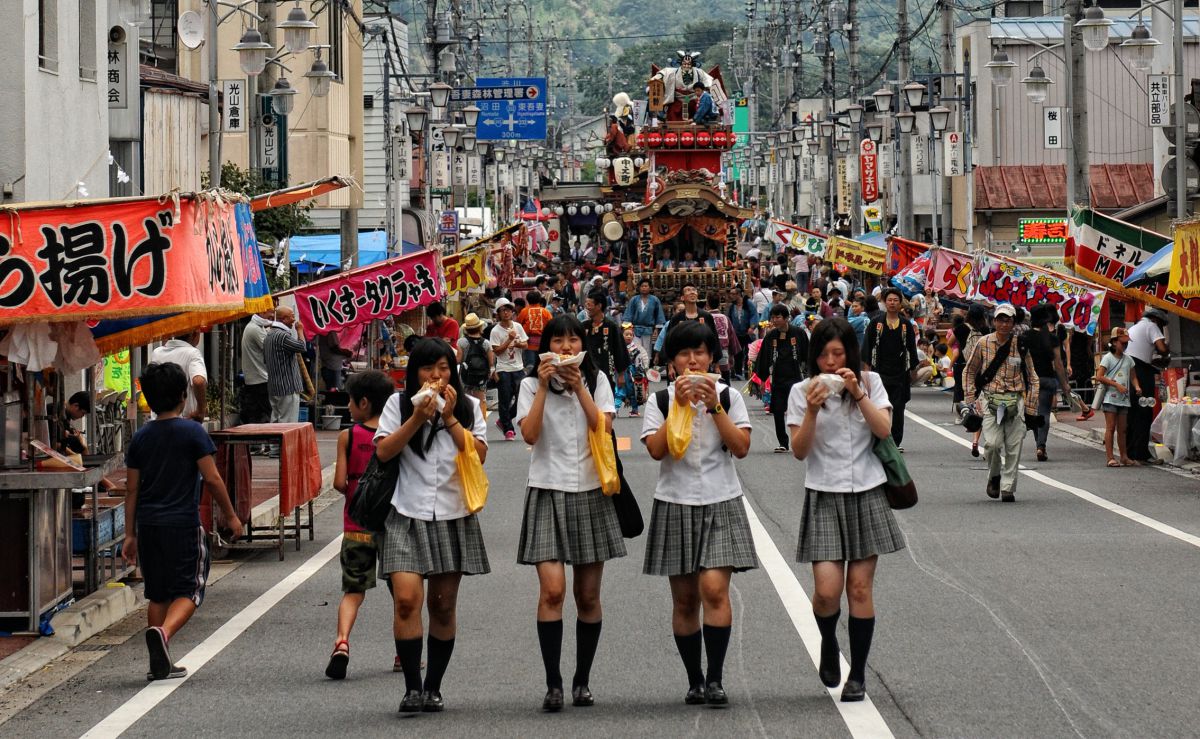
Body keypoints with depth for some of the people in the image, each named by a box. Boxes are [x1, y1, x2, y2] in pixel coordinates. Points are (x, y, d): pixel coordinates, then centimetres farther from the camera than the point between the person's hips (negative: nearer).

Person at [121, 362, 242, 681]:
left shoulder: (141, 437, 7)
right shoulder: (192, 431, -6)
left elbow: (132, 489, 9)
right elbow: (211, 478, -9)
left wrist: (130, 534, 13)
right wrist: (231, 516, 2)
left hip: (148, 524, 5)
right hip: (183, 523, -5)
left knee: (157, 594, 14)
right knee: (188, 591, 1)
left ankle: (161, 663, 14)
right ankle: (163, 632, -27)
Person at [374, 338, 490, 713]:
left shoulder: (468, 406, 6)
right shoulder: (399, 404, 4)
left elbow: (479, 454, -5)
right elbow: (383, 451, -6)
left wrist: (450, 417, -12)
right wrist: (418, 417, -14)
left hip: (453, 517, 2)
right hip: (408, 515, -2)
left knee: (443, 606, 6)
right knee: (406, 599, -16)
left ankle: (433, 688, 17)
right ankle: (412, 688, -11)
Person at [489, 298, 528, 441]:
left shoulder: (518, 327, 6)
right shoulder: (496, 331, -6)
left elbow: (525, 345, 7)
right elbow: (497, 351, -12)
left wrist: (517, 344, -13)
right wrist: (509, 339, -17)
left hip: (518, 368, 4)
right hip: (503, 369, -4)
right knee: (505, 401, -1)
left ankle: (503, 421, 21)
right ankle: (508, 429, 6)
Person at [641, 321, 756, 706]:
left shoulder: (729, 396, 5)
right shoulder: (660, 401, 4)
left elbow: (741, 447, -6)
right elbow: (656, 450, -10)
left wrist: (714, 406, -13)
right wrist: (679, 405, -15)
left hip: (721, 504, -1)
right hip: (675, 505, 1)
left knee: (714, 589, -16)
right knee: (685, 599, 4)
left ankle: (715, 678, -13)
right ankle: (694, 681, 13)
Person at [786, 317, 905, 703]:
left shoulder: (870, 382, 4)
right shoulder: (803, 391, 1)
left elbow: (884, 430, -8)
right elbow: (799, 451, -5)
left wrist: (858, 394, -18)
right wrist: (812, 411, -19)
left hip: (867, 495, 1)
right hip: (824, 497, -1)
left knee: (860, 588, 0)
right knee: (827, 590, -12)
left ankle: (858, 674, 10)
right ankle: (828, 643, 20)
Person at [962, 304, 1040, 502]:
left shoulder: (1020, 346, 5)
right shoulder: (983, 344, 4)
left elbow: (1032, 378, 11)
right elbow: (969, 372, 13)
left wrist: (1030, 407, 5)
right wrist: (971, 400, 4)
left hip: (1015, 401, 1)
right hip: (990, 400, -1)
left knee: (1013, 446, -3)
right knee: (992, 443, -14)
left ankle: (1008, 488, 7)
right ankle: (994, 476, 14)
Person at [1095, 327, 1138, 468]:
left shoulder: (1128, 359, 13)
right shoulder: (1108, 358, -4)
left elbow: (1133, 377, 17)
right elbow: (1099, 377, -10)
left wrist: (1137, 387, -4)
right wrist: (1116, 385, -15)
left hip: (1124, 398, 5)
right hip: (1110, 397, -5)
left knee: (1122, 429, 9)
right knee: (1110, 427, -7)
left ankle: (1124, 457, 14)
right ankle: (1110, 457, -8)